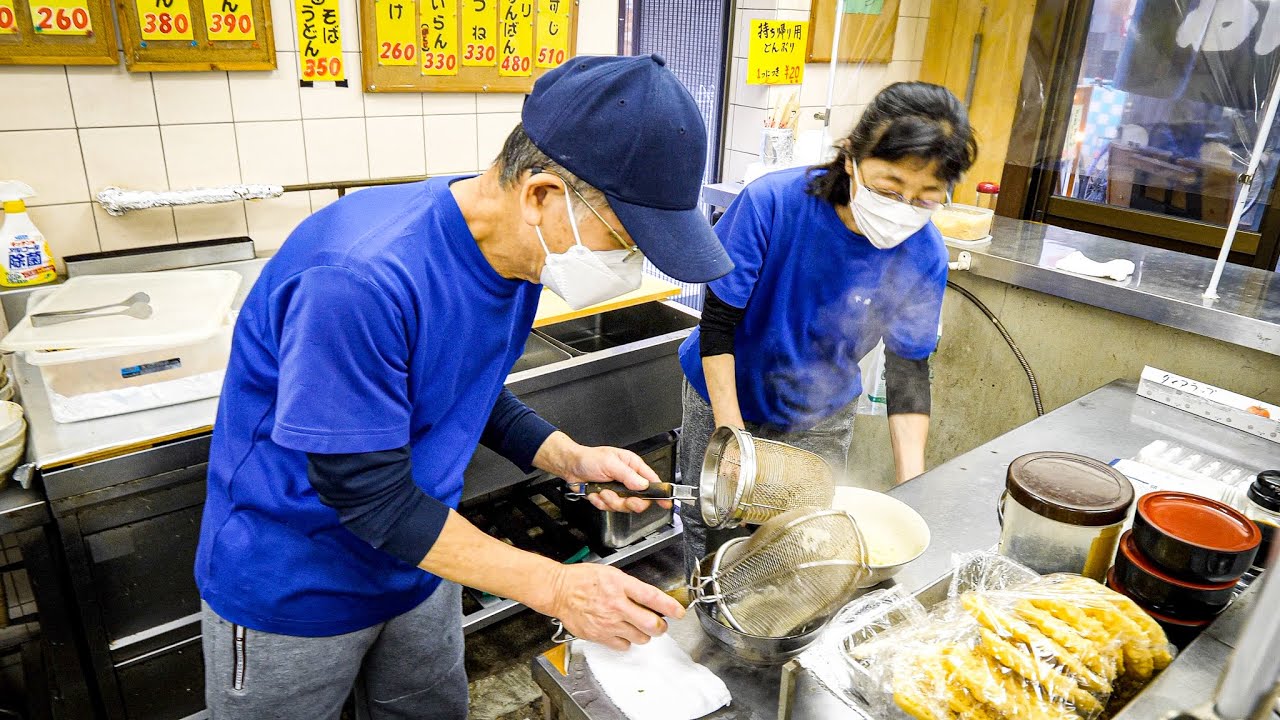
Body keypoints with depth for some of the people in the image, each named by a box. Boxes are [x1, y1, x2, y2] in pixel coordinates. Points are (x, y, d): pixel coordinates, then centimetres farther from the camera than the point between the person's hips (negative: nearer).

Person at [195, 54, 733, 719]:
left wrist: (569, 459, -12)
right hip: (291, 587, -6)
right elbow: (366, 492, -29)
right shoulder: (361, 278, -36)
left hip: (417, 566, 7)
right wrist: (553, 586, -27)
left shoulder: (518, 255, -10)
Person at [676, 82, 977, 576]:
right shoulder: (772, 202, -28)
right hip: (725, 398, -2)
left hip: (820, 421, 2)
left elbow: (909, 368, -7)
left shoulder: (923, 256, -18)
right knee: (711, 538, 12)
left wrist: (913, 482, -16)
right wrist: (732, 434, -20)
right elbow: (718, 322, -20)